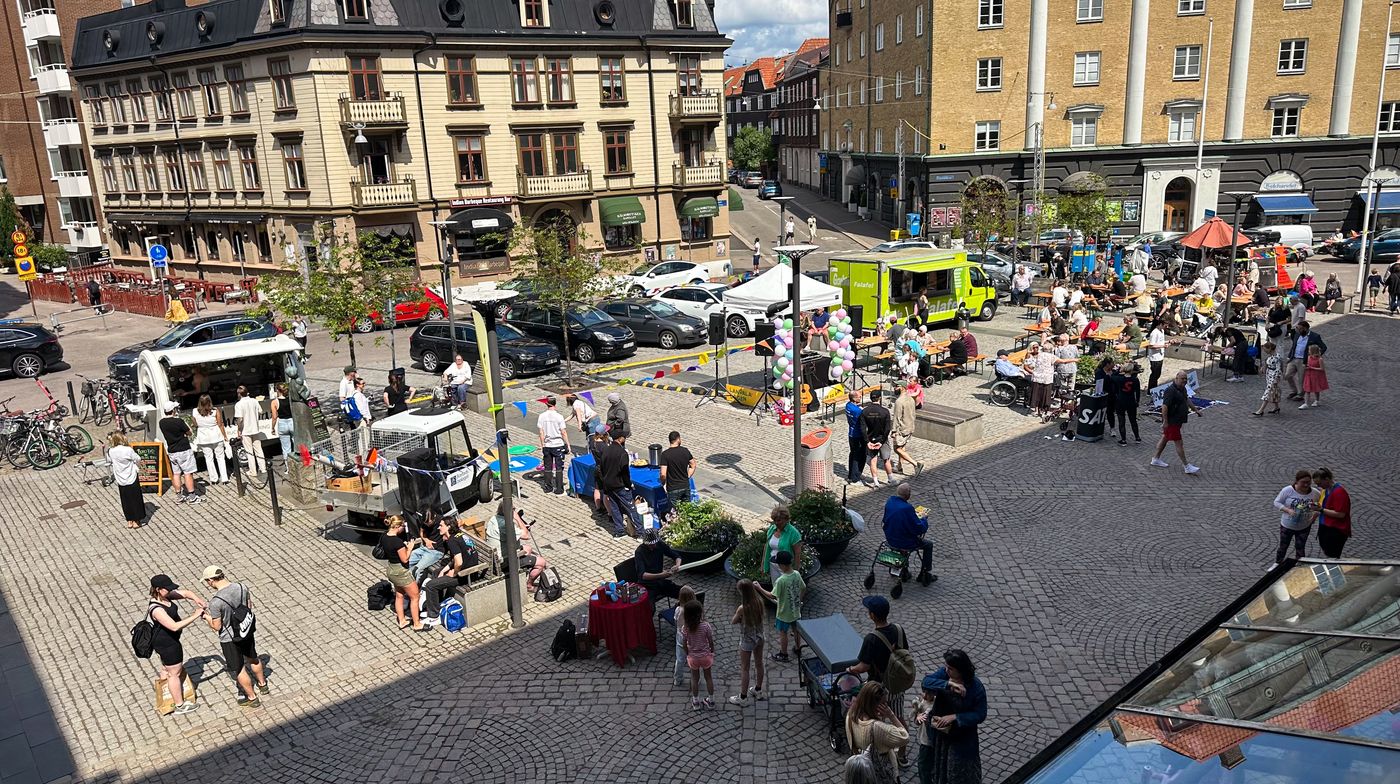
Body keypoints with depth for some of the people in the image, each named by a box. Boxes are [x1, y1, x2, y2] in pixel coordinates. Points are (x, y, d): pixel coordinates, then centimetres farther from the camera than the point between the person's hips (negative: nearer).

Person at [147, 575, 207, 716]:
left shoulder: (165, 596, -10)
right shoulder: (156, 609, -35)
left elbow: (185, 593, 2)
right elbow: (174, 626, -39)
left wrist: (195, 599, -18)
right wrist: (196, 616, -36)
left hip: (163, 641, 9)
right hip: (168, 644, -9)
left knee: (166, 669, 29)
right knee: (175, 673, 10)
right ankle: (180, 706, 28)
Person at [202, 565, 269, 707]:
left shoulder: (215, 602, -30)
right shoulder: (242, 587, -15)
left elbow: (217, 626, -19)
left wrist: (207, 617, 0)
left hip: (229, 639, -5)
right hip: (247, 631, 6)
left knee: (239, 669, 16)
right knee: (253, 658, 30)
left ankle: (252, 698, 33)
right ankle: (263, 685, 52)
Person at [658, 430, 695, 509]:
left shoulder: (665, 454, -16)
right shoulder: (685, 451, -3)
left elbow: (663, 474, -20)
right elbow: (693, 466, 10)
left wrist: (663, 483, -1)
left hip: (673, 489, -4)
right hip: (686, 486, 4)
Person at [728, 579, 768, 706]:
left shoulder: (742, 608, -30)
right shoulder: (760, 602, -13)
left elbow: (732, 622, -14)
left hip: (747, 641, -6)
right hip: (759, 637, 6)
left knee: (744, 669, 10)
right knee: (759, 664, 23)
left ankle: (743, 698, 22)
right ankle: (758, 691, 42)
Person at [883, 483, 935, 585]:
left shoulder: (889, 501, -7)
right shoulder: (907, 508, -30)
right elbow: (919, 528, -23)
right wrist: (924, 519, -2)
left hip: (890, 540, 7)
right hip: (904, 544, -7)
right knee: (928, 545, 16)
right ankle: (924, 575, 24)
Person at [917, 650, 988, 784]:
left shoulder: (976, 687, -25)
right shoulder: (945, 672, -16)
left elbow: (980, 715, -19)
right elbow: (926, 682, -29)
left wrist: (955, 717, -26)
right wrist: (948, 684, -41)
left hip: (962, 739, -4)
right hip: (939, 732, 4)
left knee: (960, 770, 16)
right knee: (939, 765, 26)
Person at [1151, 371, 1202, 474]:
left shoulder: (1183, 389, 8)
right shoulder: (1170, 391, -24)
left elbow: (1187, 400, 26)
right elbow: (1164, 406, -27)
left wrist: (1195, 409, 23)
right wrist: (1165, 422, -27)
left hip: (1178, 420, 10)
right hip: (1171, 421, -10)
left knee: (1165, 438, 19)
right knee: (1179, 443, -4)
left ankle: (1156, 459, 32)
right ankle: (1187, 467, 1)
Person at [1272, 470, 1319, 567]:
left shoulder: (1315, 493, -14)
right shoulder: (1287, 490, -20)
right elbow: (1276, 502, -12)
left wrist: (1316, 514, -18)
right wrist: (1288, 510, -27)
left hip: (1304, 527, 1)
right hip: (1286, 526, -1)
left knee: (1300, 548, 15)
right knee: (1283, 546, 17)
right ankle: (1277, 564, 38)